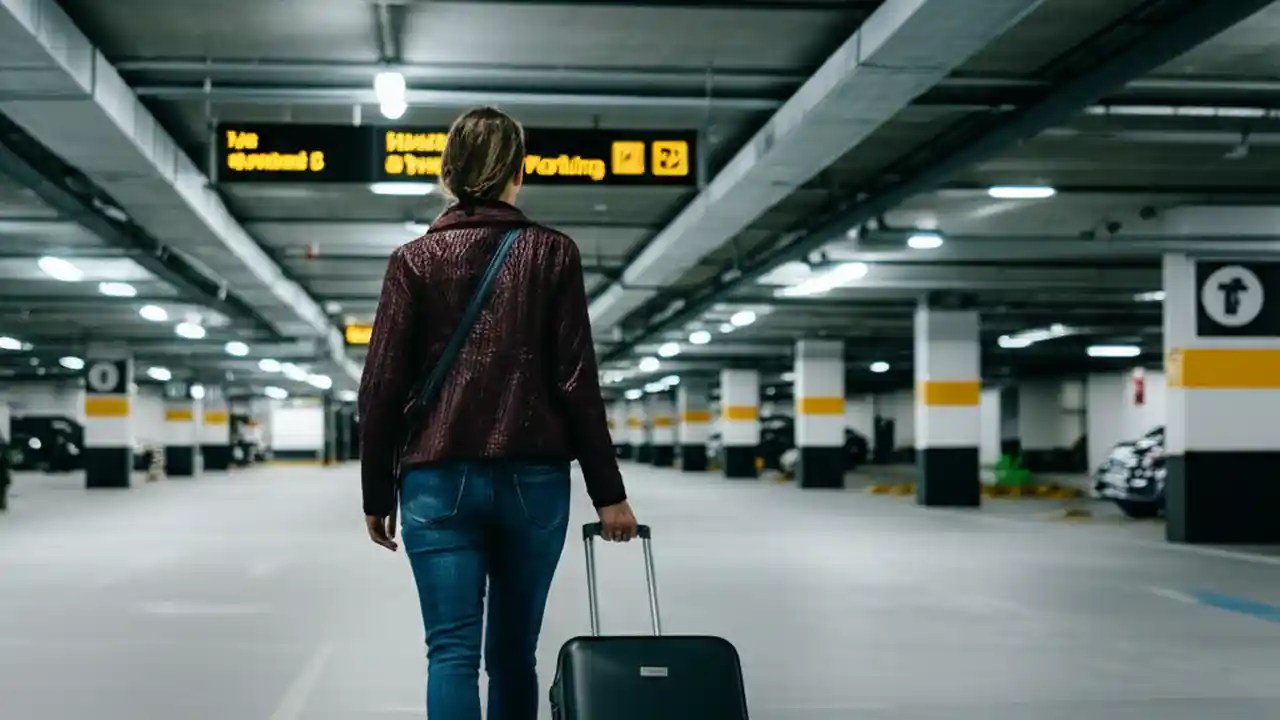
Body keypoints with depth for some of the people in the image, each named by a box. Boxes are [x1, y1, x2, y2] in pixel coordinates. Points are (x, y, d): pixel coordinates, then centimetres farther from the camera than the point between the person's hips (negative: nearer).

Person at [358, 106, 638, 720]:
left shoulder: (414, 260, 4)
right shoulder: (553, 254, 3)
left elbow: (381, 387, 1)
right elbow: (577, 382, -1)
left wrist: (377, 494, 9)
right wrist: (608, 493, 3)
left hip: (438, 480, 0)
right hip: (533, 479, 1)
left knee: (452, 652, -3)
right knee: (513, 652, 12)